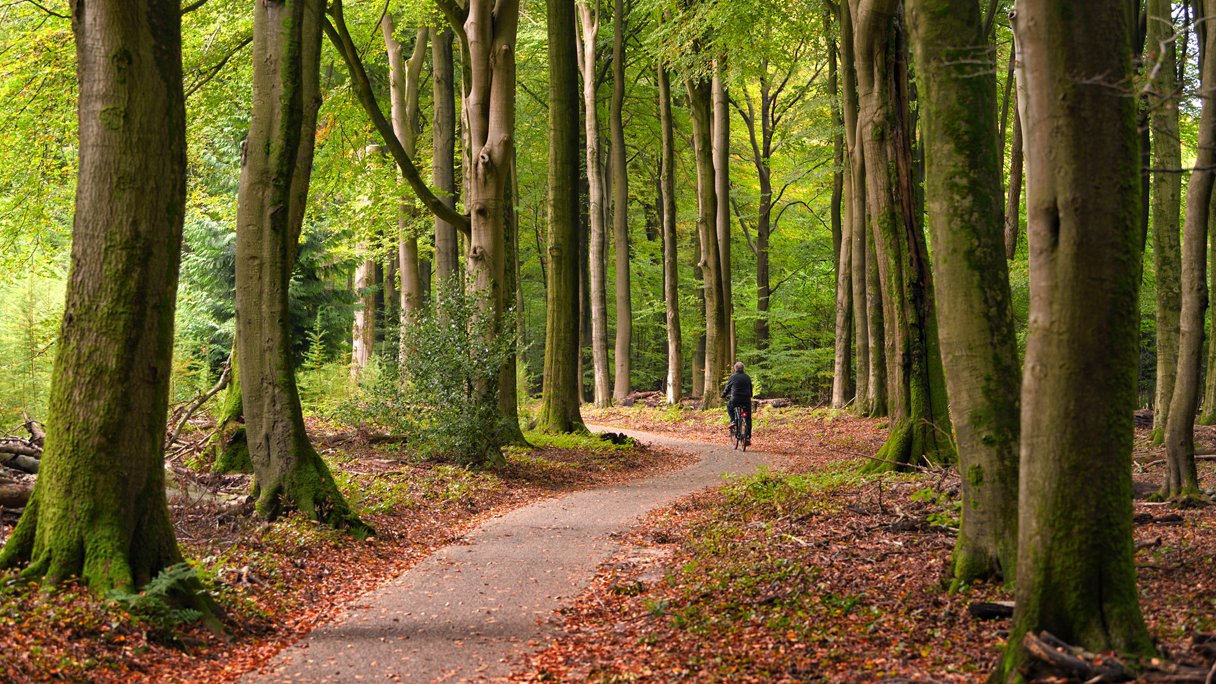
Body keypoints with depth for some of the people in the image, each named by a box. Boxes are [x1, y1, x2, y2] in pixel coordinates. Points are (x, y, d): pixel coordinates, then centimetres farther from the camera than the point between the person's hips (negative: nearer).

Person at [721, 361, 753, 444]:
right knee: (748, 419, 10)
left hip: (735, 400, -2)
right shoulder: (747, 377, 10)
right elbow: (751, 388, 21)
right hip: (746, 400, 2)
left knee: (729, 405, 32)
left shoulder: (733, 377, 0)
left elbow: (727, 388, 8)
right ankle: (748, 437, 3)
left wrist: (723, 395, 26)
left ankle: (733, 421, 14)